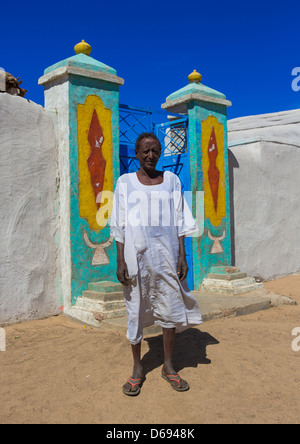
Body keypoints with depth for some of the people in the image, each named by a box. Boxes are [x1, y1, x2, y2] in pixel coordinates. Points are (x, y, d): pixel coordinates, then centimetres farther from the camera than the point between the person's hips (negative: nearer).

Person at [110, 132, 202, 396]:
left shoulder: (171, 180, 9)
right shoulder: (125, 182, 3)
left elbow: (180, 223, 8)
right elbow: (119, 226, 1)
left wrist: (182, 255, 3)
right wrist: (120, 260, -6)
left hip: (166, 255, 2)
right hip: (136, 255, -2)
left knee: (170, 309, 7)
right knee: (136, 310, 5)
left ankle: (168, 366, 24)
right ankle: (138, 369, 22)